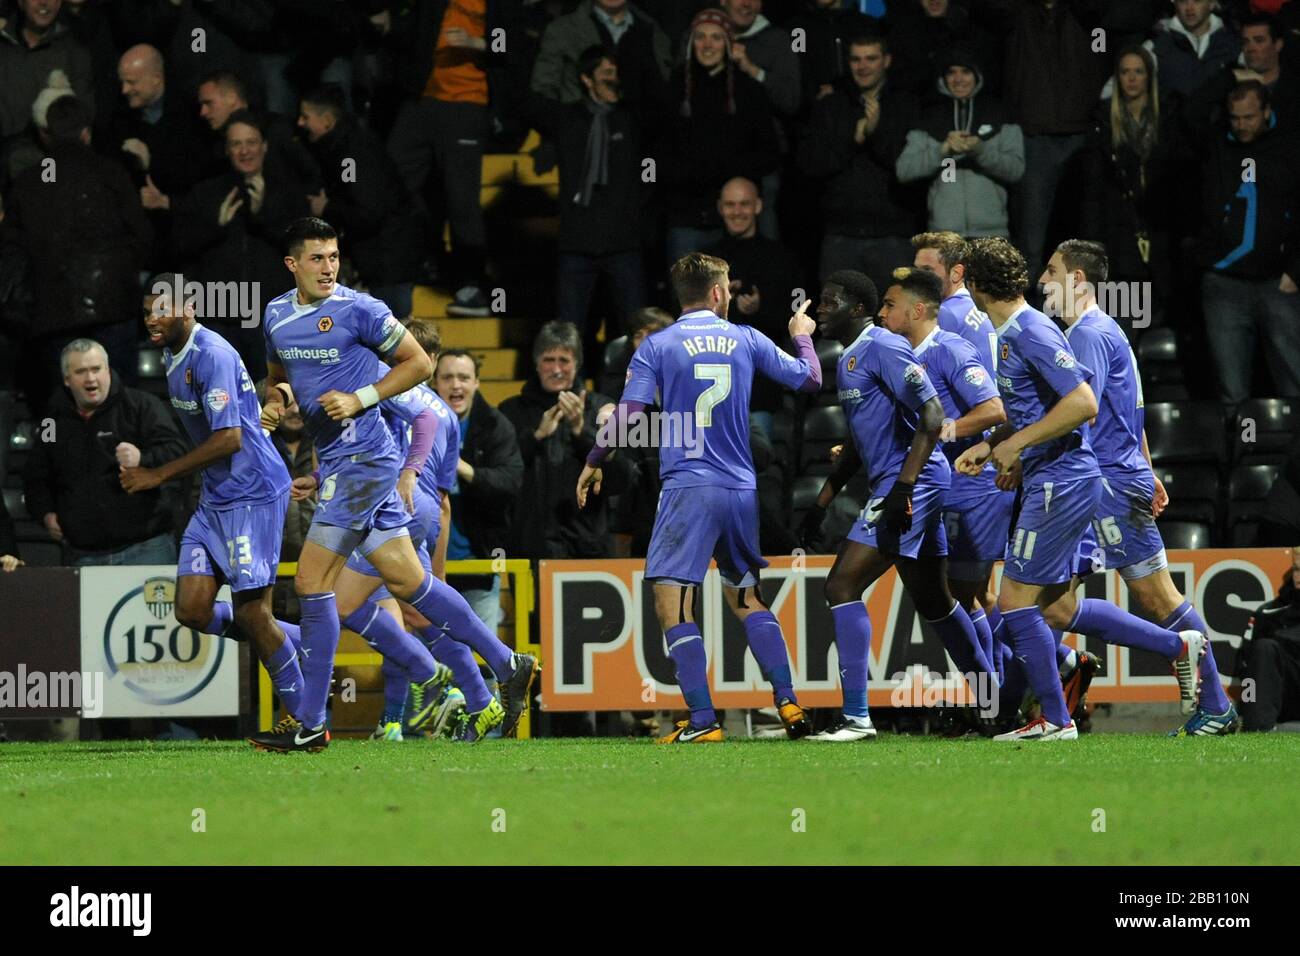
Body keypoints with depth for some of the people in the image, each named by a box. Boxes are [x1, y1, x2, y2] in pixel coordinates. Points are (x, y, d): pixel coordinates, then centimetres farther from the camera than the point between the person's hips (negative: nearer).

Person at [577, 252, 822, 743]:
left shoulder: (657, 347, -1)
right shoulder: (747, 340, 8)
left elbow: (629, 414, -7)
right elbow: (808, 379, 18)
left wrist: (594, 462, 8)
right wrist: (803, 337, 38)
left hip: (688, 490, -5)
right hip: (742, 490, 5)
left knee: (672, 604, -5)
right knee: (747, 597, 20)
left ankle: (703, 721, -15)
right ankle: (788, 703, 12)